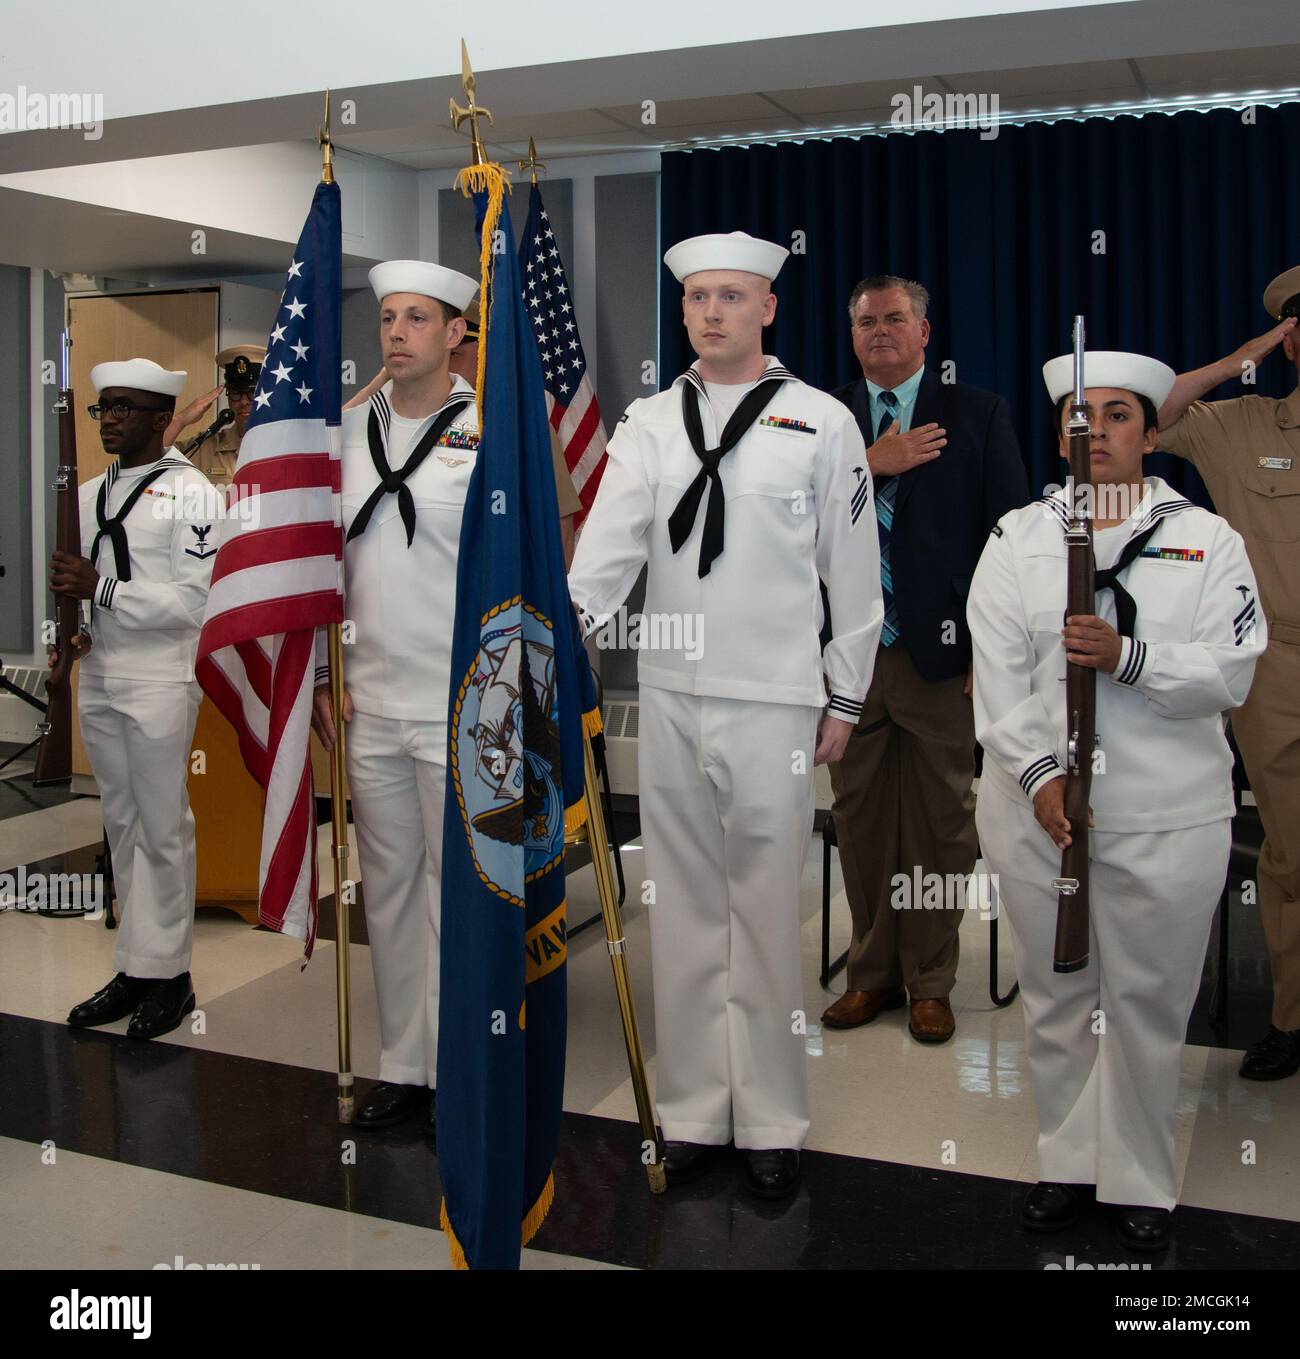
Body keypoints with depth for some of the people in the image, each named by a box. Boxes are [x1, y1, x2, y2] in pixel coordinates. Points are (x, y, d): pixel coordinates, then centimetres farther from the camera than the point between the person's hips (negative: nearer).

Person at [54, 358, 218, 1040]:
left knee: (162, 828, -1)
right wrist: (73, 632, 3)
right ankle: (135, 967, 21)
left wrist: (100, 588, -20)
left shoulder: (189, 491, -7)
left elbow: (191, 600, -15)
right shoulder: (89, 493, 14)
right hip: (97, 677, 7)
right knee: (121, 824, 12)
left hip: (159, 681, -7)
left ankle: (165, 971, 9)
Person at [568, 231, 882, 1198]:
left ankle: (772, 1125, 21)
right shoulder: (649, 423, 7)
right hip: (669, 697, 3)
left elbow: (854, 569, 2)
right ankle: (693, 1112, 25)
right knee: (683, 908, 10)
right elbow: (611, 540, -6)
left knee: (767, 914, 4)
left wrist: (845, 699, 2)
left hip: (774, 702, -3)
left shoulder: (822, 423, 0)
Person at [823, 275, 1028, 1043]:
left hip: (940, 654, -2)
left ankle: (931, 984, 19)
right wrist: (869, 465, -14)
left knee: (941, 826, 5)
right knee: (861, 821, 10)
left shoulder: (979, 416, 3)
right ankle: (873, 973, 25)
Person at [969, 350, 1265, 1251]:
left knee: (1150, 999, 7)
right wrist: (1037, 773, -14)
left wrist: (1128, 657, -20)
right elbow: (998, 675, -2)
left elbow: (1230, 673, -5)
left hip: (1170, 819, -1)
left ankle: (1141, 1180, 25)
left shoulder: (1206, 538, 4)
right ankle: (1070, 1162, 29)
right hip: (1037, 810, 1)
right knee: (1055, 991, 11)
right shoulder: (1018, 537, 7)